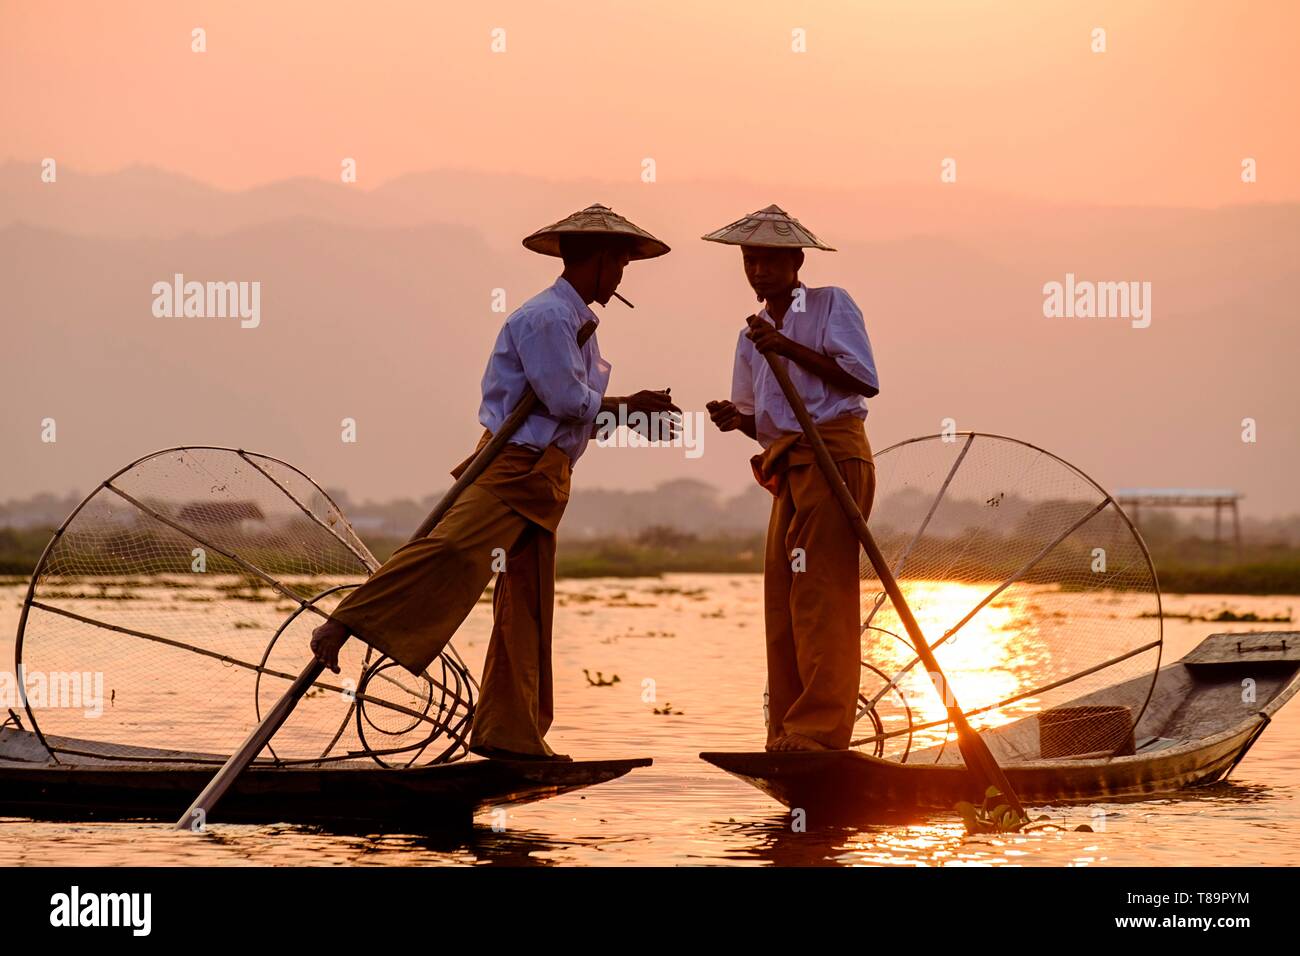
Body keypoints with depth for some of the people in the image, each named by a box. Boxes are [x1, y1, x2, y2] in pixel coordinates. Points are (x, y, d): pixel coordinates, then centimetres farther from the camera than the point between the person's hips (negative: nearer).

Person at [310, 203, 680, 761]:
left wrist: (638, 421, 15)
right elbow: (565, 399, -17)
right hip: (515, 465, -10)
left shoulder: (576, 322, 23)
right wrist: (628, 406, -4)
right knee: (455, 553, -28)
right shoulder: (546, 316, -9)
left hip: (544, 480, 10)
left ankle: (509, 734, 10)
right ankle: (343, 626, -32)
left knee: (527, 610, 8)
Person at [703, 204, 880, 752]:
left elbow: (864, 380, -9)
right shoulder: (753, 334, 22)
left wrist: (791, 349, -14)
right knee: (780, 600, 3)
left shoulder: (831, 305, 2)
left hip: (832, 456, -8)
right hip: (787, 469, 8)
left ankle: (820, 728, -19)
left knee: (819, 594, -15)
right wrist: (736, 419, 3)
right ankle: (788, 736, 4)